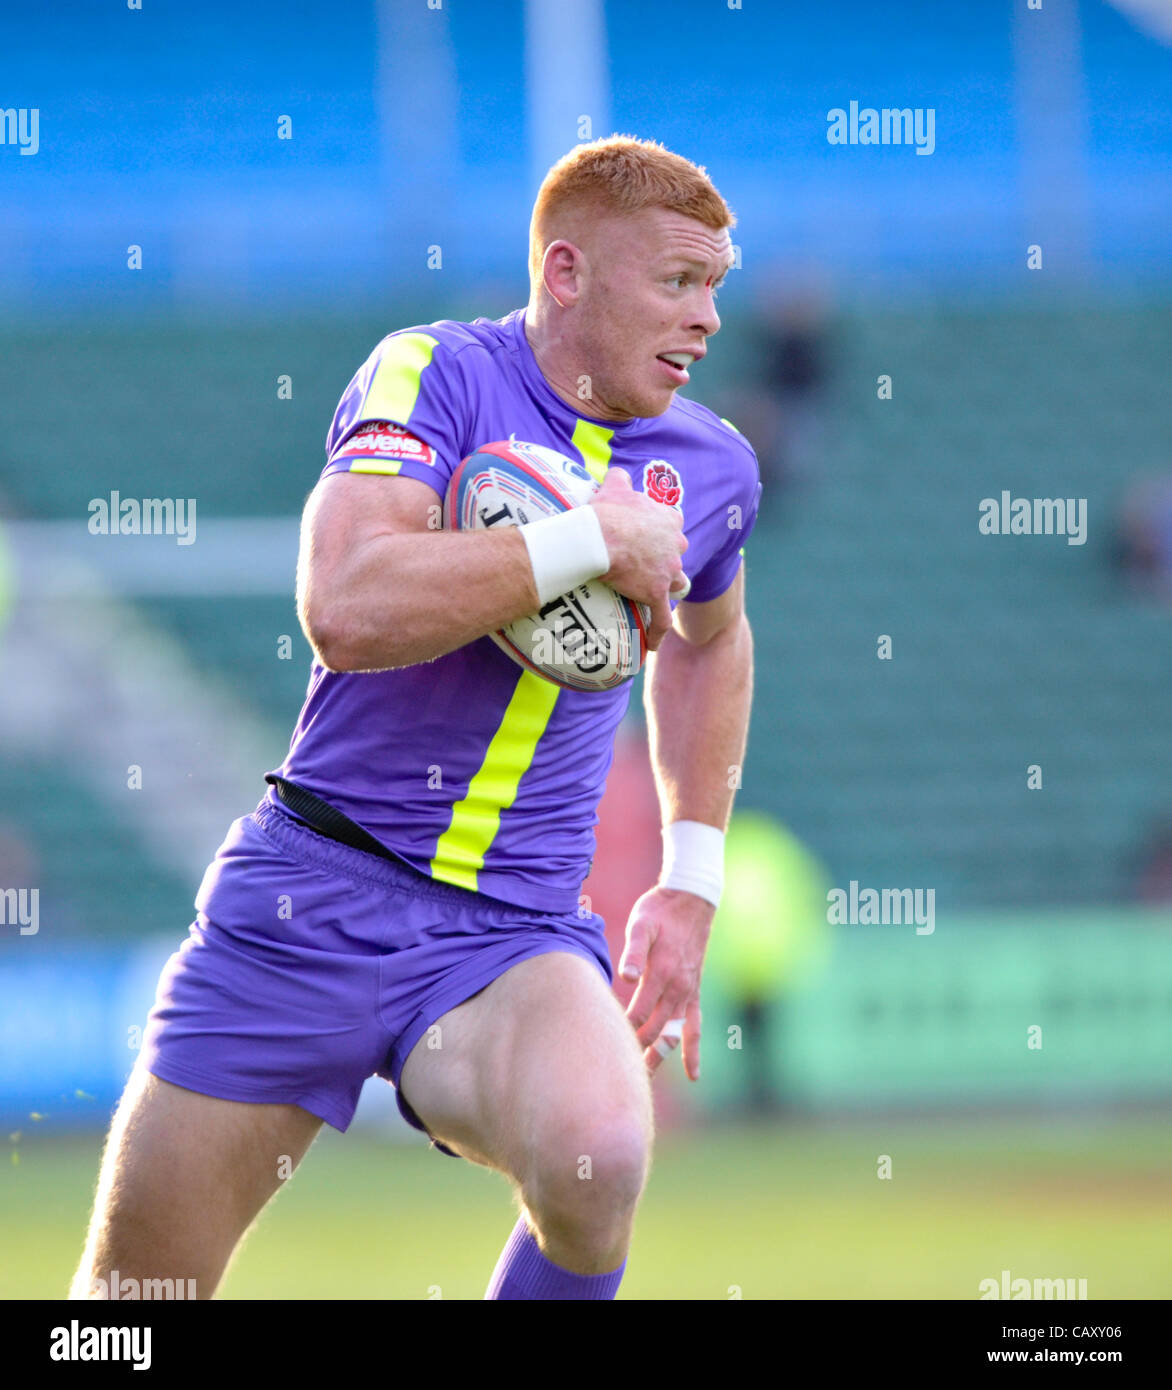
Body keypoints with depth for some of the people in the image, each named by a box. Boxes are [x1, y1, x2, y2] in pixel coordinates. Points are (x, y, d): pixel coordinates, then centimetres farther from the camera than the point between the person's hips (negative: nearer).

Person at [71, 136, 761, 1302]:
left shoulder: (712, 468, 8)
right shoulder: (434, 374, -8)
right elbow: (347, 610, -26)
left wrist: (690, 883, 24)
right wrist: (596, 541, -21)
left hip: (511, 933, 2)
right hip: (312, 896, -2)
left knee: (596, 1159, -32)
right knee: (130, 1293, 1)